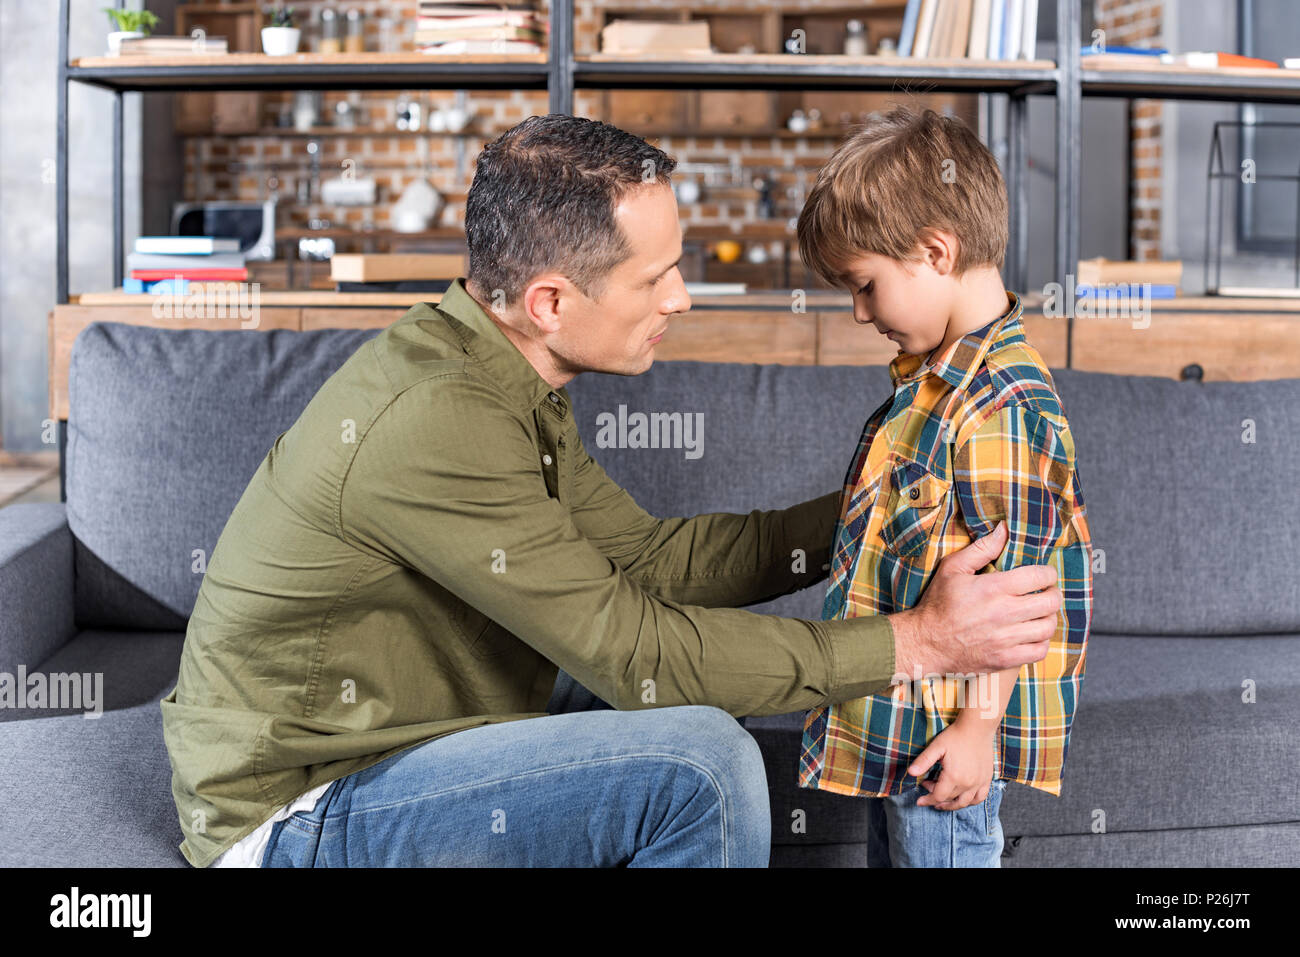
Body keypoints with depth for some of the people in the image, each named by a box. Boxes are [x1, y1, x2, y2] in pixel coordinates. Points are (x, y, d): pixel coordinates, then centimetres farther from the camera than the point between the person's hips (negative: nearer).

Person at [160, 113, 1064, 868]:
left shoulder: (498, 378, 2)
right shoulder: (439, 421, -29)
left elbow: (647, 554, 6)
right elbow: (636, 655, -26)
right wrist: (918, 644, -22)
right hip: (297, 823, -9)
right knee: (703, 760, -23)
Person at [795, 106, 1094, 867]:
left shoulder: (1003, 405, -24)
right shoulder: (933, 380, 8)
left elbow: (1011, 583, -24)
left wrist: (978, 725, -21)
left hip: (949, 729, -10)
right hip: (898, 718, 10)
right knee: (891, 854, 22)